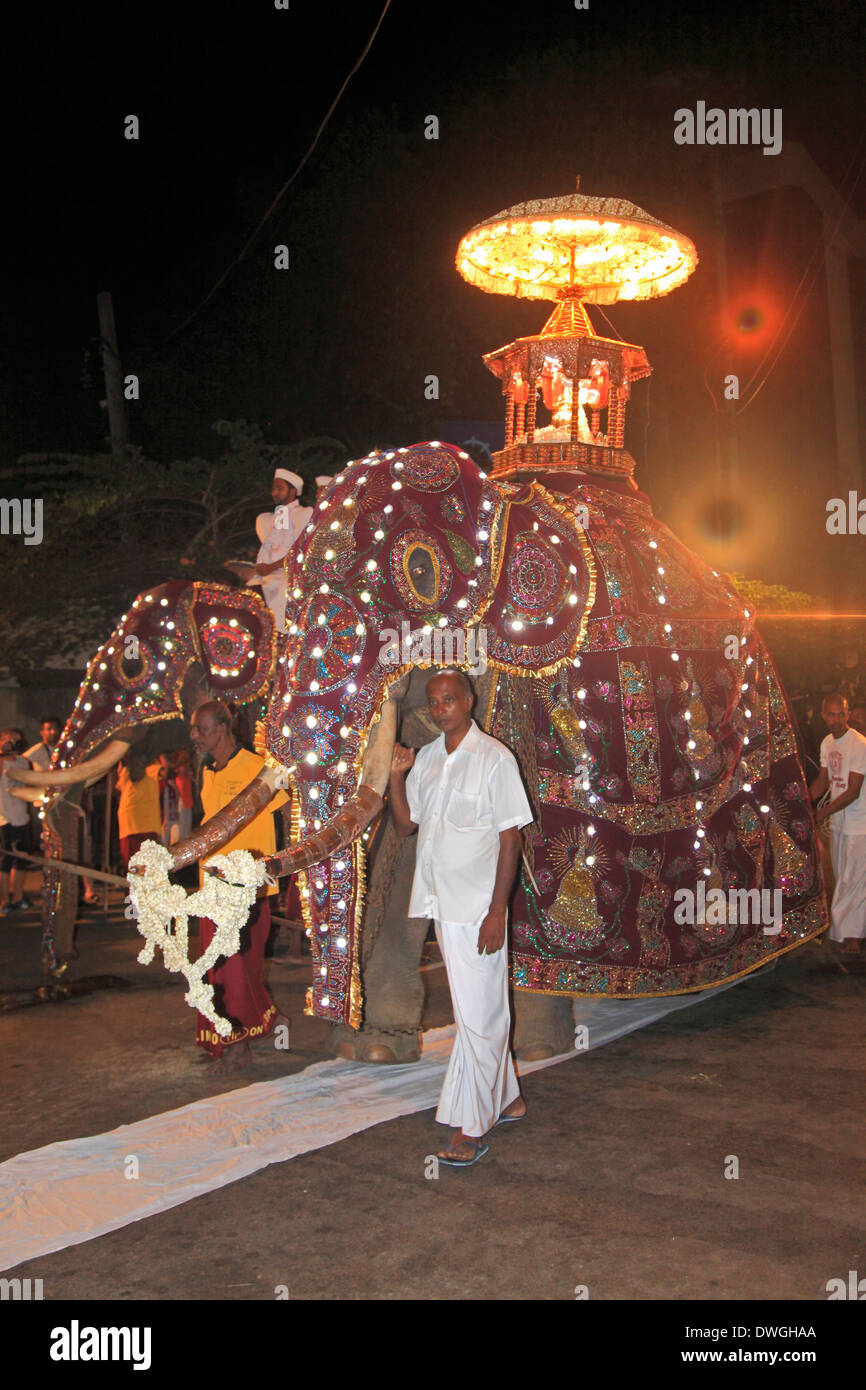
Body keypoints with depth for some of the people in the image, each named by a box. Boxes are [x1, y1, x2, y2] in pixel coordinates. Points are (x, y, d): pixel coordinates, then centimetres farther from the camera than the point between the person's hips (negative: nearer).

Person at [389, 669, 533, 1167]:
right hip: (441, 901, 7)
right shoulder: (426, 757, 9)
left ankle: (471, 1129, 3)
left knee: (478, 1014, -3)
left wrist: (497, 911, -16)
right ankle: (508, 1099, 31)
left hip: (477, 905, -7)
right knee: (485, 1010, 17)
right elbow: (405, 825, 11)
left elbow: (510, 838, -12)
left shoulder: (494, 758, -9)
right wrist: (396, 776, -5)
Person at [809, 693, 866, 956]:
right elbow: (823, 781, 14)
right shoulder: (827, 743, 6)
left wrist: (823, 812, -17)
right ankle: (841, 925, 24)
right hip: (837, 820, 7)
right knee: (841, 877, 14)